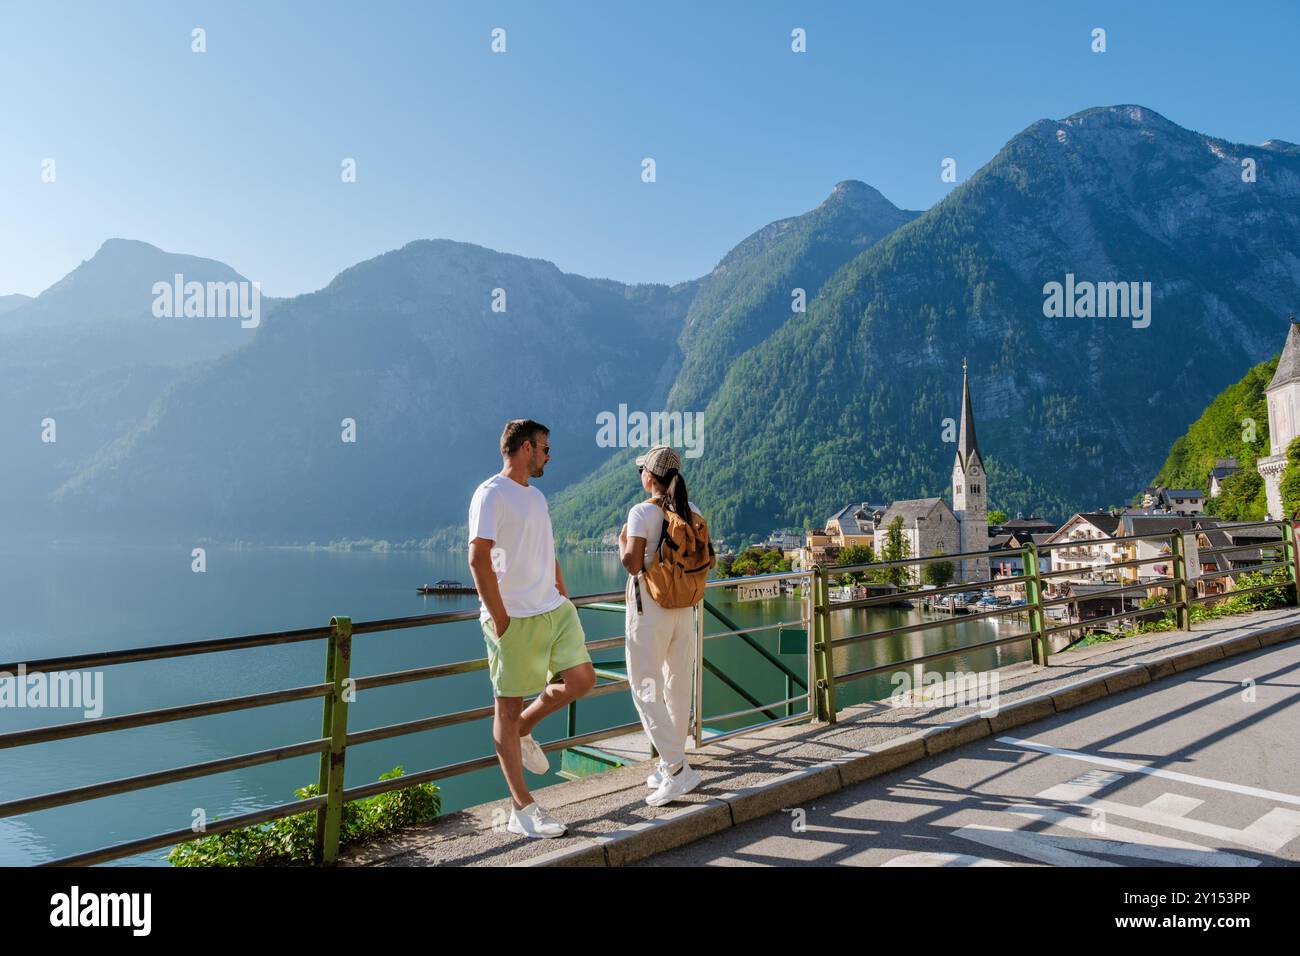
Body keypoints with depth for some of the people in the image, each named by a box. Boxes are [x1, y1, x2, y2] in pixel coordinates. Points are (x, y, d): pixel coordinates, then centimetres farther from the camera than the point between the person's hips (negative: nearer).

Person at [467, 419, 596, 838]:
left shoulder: (536, 496, 18)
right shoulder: (491, 493, -10)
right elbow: (478, 558, -17)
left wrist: (563, 596, 14)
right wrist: (499, 619, -18)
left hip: (553, 610, 8)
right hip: (514, 619, -8)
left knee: (582, 679, 0)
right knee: (508, 706, 2)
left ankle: (524, 728, 26)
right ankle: (522, 808, 11)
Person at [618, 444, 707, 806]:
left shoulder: (642, 512, -14)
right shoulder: (692, 512, 4)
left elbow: (632, 563, -20)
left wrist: (622, 540, -1)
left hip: (648, 608, -6)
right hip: (684, 608, 7)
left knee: (646, 688, 2)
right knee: (679, 686, 14)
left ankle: (676, 768, -4)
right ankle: (671, 764, 26)